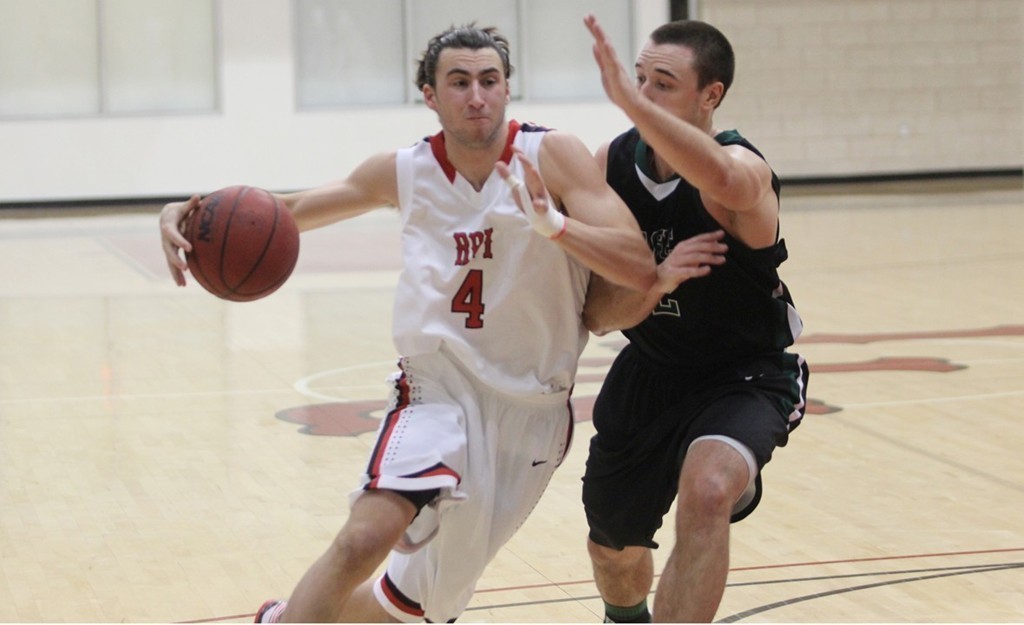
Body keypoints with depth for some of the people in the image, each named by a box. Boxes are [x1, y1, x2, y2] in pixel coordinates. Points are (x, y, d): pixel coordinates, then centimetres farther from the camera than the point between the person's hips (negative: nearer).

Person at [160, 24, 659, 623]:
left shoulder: (553, 156, -12)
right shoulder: (406, 171, -3)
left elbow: (639, 270, -21)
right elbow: (291, 209, 9)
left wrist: (553, 225, -39)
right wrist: (188, 213, -10)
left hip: (531, 411, 0)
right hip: (440, 388, 0)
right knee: (366, 535, -30)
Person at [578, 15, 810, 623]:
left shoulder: (743, 169, -27)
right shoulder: (611, 164, -12)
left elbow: (721, 180, -57)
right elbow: (599, 316, -11)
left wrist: (627, 98, -62)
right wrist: (655, 284, -31)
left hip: (744, 377, -5)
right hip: (649, 372, 5)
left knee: (707, 493, -36)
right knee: (612, 550, 20)